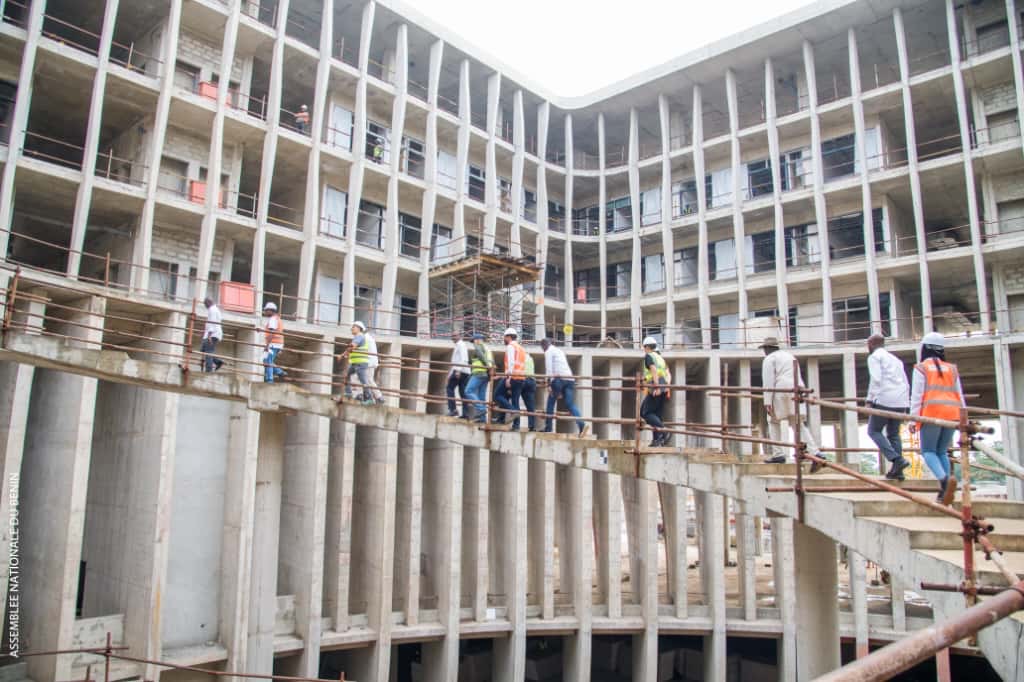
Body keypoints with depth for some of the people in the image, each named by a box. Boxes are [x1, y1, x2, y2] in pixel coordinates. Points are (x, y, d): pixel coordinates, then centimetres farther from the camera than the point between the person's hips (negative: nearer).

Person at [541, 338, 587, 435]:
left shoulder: (548, 352, 5)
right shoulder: (560, 351, 29)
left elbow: (549, 368, -7)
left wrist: (549, 384, -12)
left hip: (558, 379, -6)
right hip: (569, 379, 6)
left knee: (550, 403, 8)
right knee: (571, 404, -2)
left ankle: (548, 428, 10)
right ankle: (581, 424, -24)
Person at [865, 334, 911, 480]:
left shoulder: (874, 357, 2)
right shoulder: (895, 359, 25)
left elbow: (876, 379, -12)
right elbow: (906, 384, 24)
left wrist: (870, 399, -10)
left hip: (884, 400, -7)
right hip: (900, 401, 7)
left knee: (874, 431, 0)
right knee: (893, 434, 13)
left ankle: (896, 459, -16)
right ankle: (897, 471, 8)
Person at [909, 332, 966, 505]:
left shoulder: (921, 368, 4)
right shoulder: (952, 369, 19)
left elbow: (916, 395, -3)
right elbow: (960, 395, 18)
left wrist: (913, 418, -3)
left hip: (932, 413, -5)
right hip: (952, 414, 5)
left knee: (928, 450, 2)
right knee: (942, 451, 14)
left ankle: (944, 479, -25)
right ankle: (944, 491, 4)